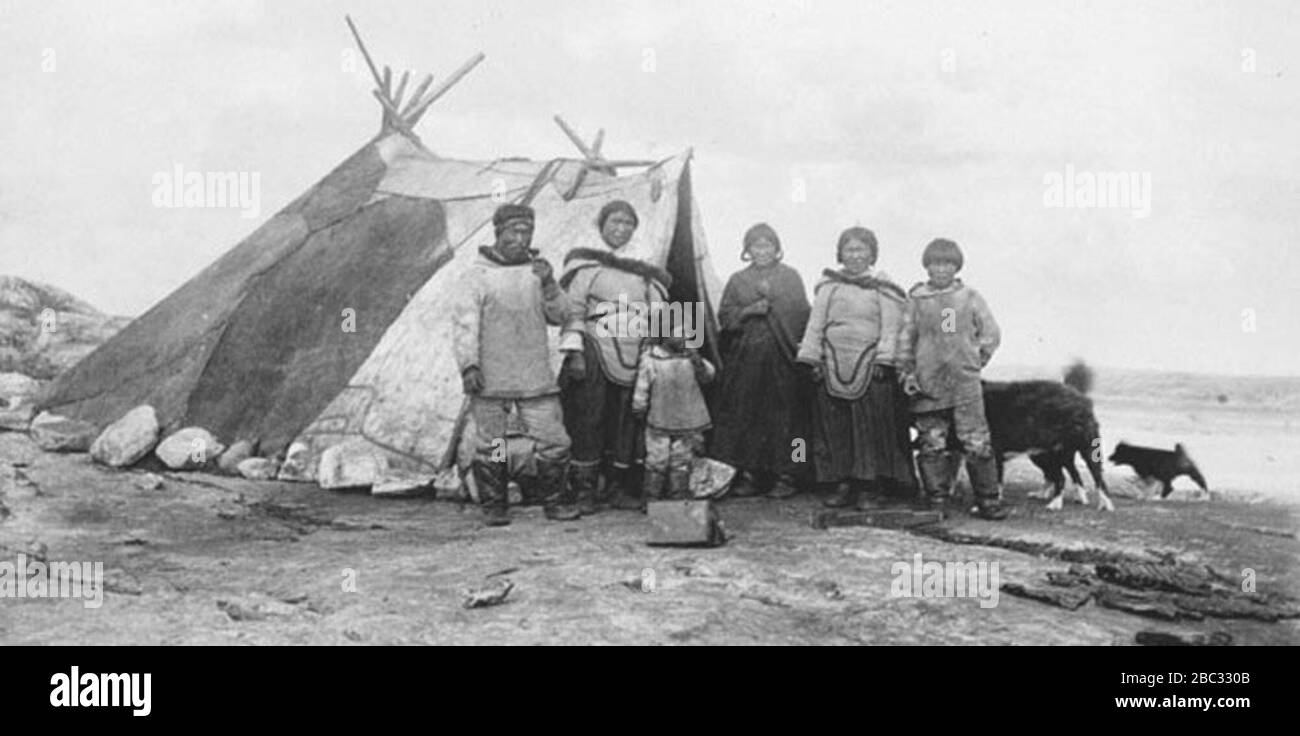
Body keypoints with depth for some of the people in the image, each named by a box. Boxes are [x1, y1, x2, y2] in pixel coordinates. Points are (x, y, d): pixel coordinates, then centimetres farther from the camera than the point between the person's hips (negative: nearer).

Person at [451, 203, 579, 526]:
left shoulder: (537, 269, 12)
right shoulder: (479, 273, 0)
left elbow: (559, 316, 10)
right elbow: (463, 321, -4)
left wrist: (549, 285, -7)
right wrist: (468, 365, -14)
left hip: (535, 376, 3)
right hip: (490, 377, -3)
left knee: (554, 440, 0)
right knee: (490, 445, 1)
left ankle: (554, 500, 16)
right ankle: (494, 505, 15)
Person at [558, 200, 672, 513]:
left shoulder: (646, 273, 18)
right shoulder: (585, 264, 5)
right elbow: (572, 309, -2)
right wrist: (574, 352, -12)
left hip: (633, 358, 4)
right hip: (594, 357, -4)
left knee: (628, 424, 3)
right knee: (588, 421, -6)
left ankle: (619, 486, 13)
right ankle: (585, 490, -1)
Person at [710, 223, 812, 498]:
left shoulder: (790, 277, 9)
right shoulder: (738, 280, 14)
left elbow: (801, 312, 1)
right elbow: (724, 316, 5)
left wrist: (772, 296, -8)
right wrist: (749, 311, -8)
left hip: (781, 357, -2)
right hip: (745, 357, 2)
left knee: (783, 413, -5)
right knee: (745, 414, -2)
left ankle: (784, 474, -1)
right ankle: (750, 472, 4)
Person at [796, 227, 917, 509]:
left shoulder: (882, 288, 3)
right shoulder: (827, 286, 13)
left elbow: (890, 329, -2)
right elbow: (815, 325, 13)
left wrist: (883, 361, -12)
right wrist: (812, 358, 5)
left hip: (869, 367, -3)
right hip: (833, 366, 3)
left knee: (872, 428, -4)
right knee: (835, 428, 2)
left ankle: (871, 487, 0)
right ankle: (843, 484, 8)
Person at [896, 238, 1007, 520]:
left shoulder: (970, 298, 6)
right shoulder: (916, 300, 7)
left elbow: (991, 334, 13)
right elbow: (905, 339, 11)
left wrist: (976, 361, 7)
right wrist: (907, 373, 5)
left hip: (965, 383, -1)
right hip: (927, 385, 1)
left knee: (977, 442, -4)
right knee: (932, 444, 3)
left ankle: (988, 500, 3)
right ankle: (936, 500, 11)